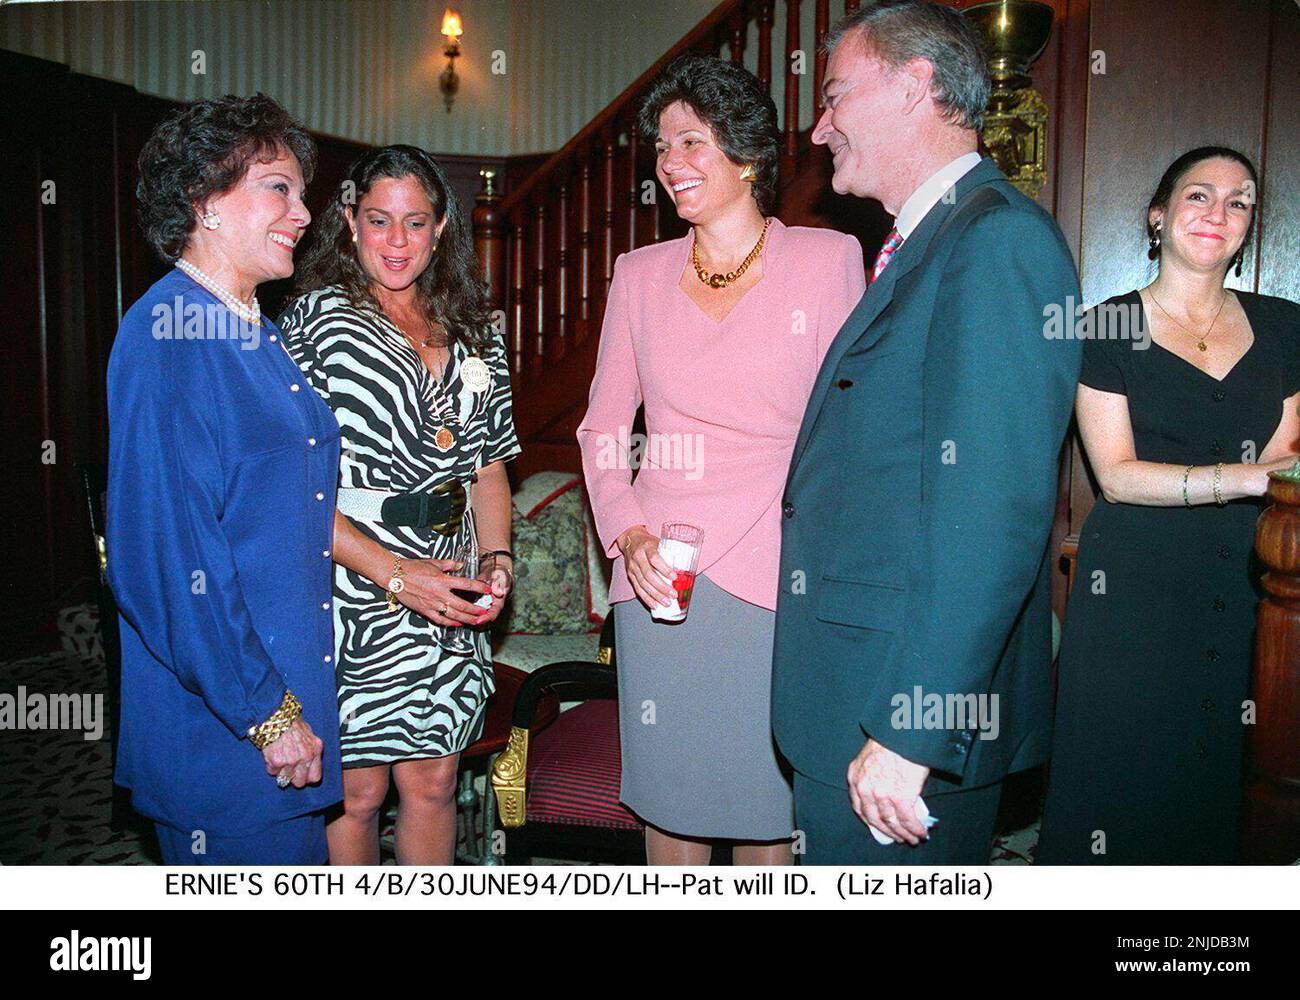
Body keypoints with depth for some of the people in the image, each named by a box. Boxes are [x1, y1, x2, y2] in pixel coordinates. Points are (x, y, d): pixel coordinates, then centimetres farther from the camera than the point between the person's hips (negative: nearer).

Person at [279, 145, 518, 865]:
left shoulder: (472, 332, 11)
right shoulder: (318, 318, -4)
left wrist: (496, 559, -2)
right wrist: (397, 575, -18)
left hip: (452, 601, 4)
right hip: (351, 588, -4)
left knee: (433, 785, 13)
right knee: (355, 791, 7)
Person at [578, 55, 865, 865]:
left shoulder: (828, 259, 1)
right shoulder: (641, 275, 9)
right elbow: (603, 428, 12)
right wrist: (627, 532, -5)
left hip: (777, 581, -2)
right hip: (658, 578, 3)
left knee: (767, 809, 8)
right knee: (669, 800, 12)